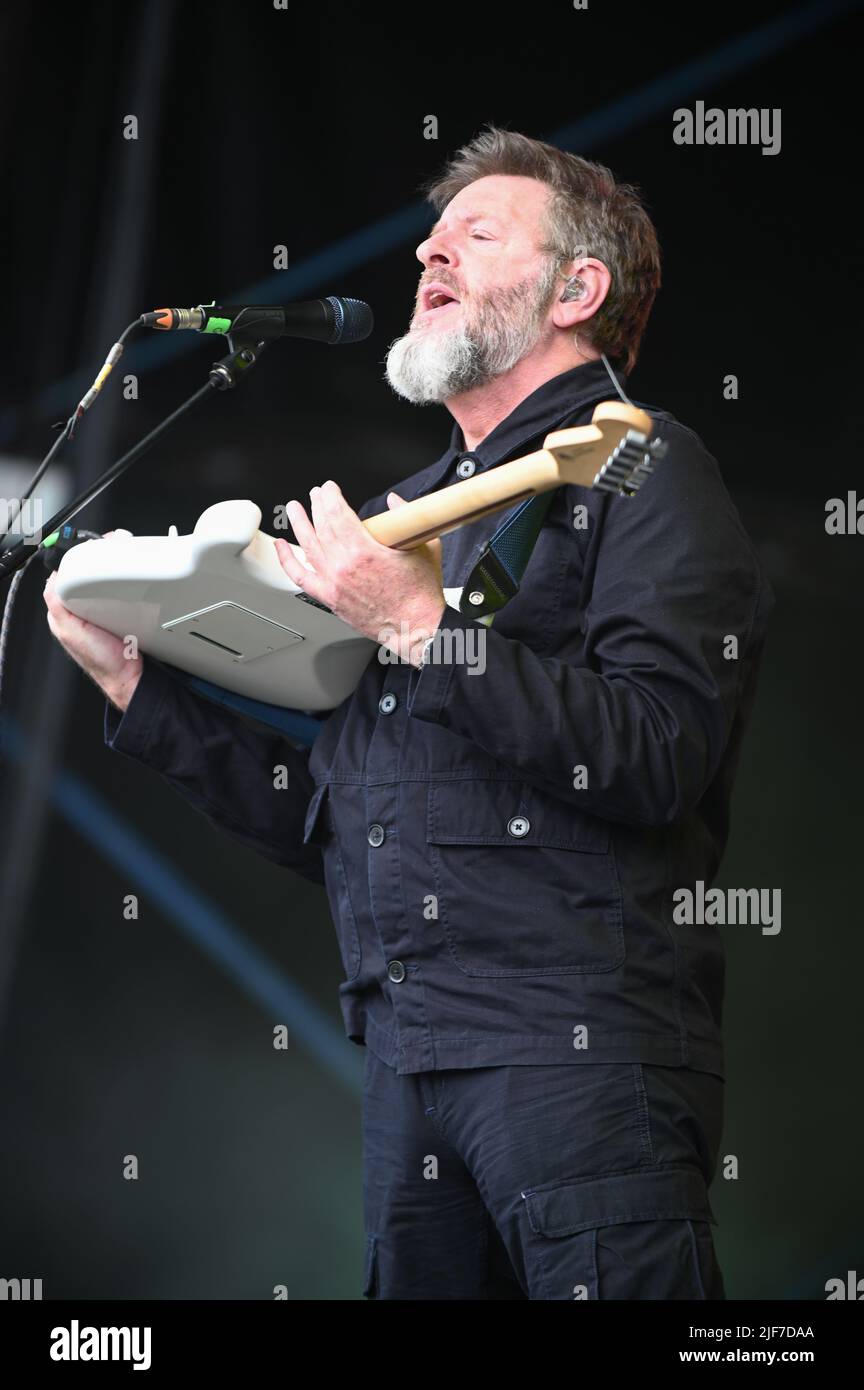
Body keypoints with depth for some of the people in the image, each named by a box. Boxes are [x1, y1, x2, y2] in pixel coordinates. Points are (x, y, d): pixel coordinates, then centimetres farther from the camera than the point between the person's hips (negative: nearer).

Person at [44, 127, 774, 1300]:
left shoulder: (638, 468, 1)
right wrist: (136, 684, 16)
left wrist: (424, 629, -13)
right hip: (409, 1059, 7)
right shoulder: (407, 516, 23)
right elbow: (318, 823, 22)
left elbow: (655, 761, -14)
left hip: (577, 1048, -7)